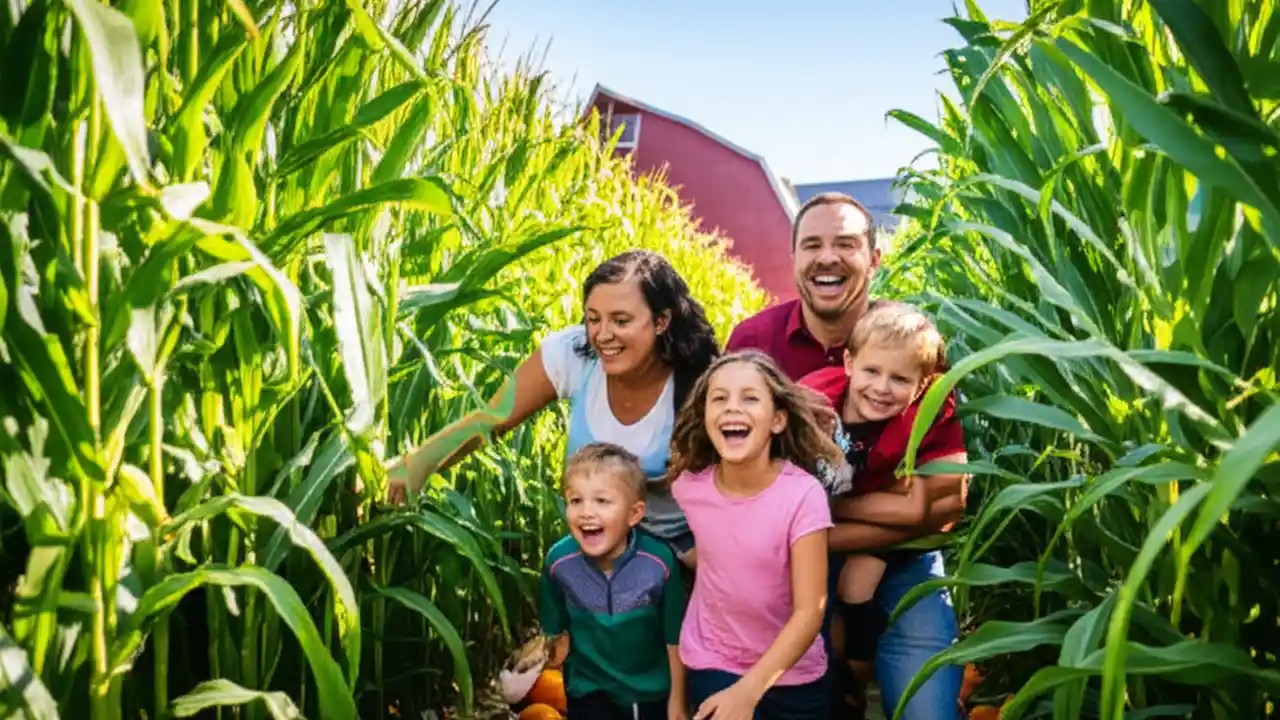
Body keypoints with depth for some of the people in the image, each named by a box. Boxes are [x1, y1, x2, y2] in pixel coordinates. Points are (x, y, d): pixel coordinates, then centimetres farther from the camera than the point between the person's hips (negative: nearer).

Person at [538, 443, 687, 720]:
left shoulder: (659, 561, -27)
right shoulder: (559, 561, -23)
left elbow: (674, 637, -13)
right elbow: (558, 628, -3)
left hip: (653, 689, 0)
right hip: (591, 689, 0)